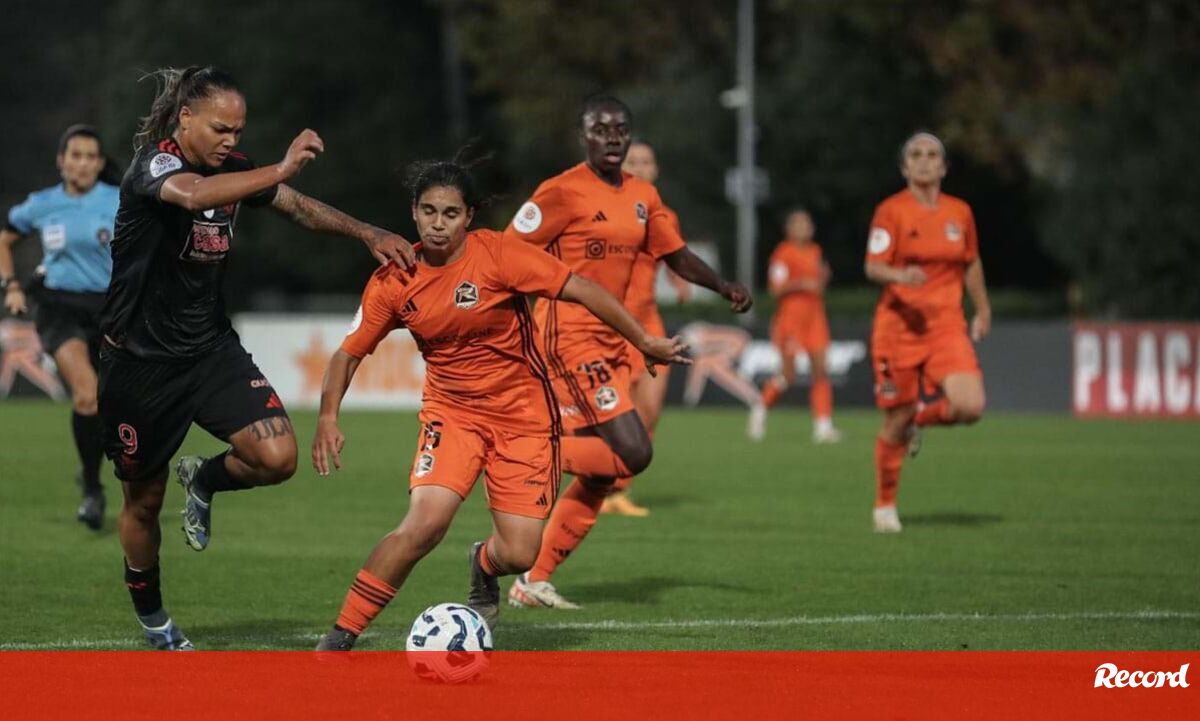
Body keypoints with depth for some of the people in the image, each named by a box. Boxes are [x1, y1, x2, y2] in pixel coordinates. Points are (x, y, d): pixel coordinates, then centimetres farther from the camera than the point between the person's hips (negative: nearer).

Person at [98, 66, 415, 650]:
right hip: (140, 361, -5)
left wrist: (367, 233, 1)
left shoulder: (232, 167, 1)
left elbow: (299, 207, 15)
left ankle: (204, 480, 16)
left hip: (210, 349, 5)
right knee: (144, 499, 8)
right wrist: (281, 169, -48)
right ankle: (150, 614, 33)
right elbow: (193, 195, -43)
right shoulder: (152, 167, -20)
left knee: (277, 457, -17)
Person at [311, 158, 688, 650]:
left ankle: (484, 565, 34)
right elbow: (350, 351, 4)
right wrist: (328, 417, -10)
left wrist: (645, 343, -13)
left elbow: (582, 290, -14)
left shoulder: (496, 255, -17)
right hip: (451, 412, 1)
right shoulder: (394, 282, -7)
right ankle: (341, 637, -13)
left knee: (519, 555, -7)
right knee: (424, 523, -24)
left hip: (523, 414, -1)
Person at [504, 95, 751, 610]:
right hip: (569, 339, -8)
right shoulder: (563, 192, -11)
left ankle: (534, 582, 16)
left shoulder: (643, 197, 11)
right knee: (633, 452, -20)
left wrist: (723, 287, 2)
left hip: (611, 344, 8)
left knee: (598, 473, 8)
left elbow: (676, 254, 19)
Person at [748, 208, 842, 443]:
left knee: (821, 371, -5)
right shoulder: (783, 253, -6)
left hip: (815, 315, 6)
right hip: (790, 316, -6)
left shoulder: (815, 252, 14)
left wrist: (822, 278, 4)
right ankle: (760, 410, 19)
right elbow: (776, 289, -10)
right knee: (788, 374, -5)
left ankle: (823, 425, -7)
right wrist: (800, 284, -22)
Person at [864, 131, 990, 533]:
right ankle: (885, 507, 20)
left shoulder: (960, 212, 9)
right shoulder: (891, 211, -4)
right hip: (899, 323, -3)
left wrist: (982, 311, 27)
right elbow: (873, 267, -12)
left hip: (947, 324, 3)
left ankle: (921, 420, 16)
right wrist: (899, 275, -32)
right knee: (896, 421, 0)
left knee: (970, 406, -19)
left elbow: (971, 265, 23)